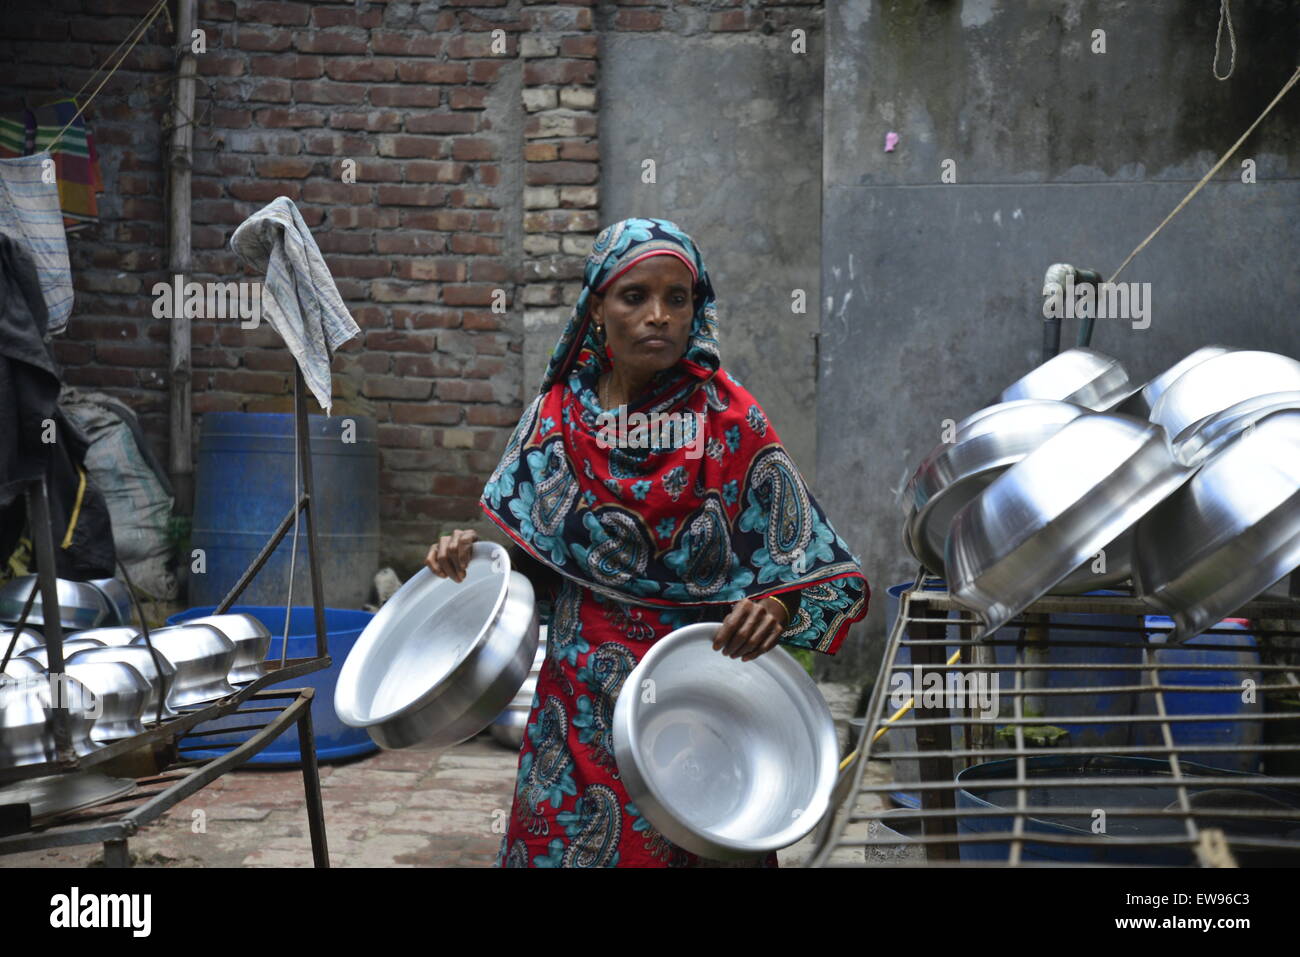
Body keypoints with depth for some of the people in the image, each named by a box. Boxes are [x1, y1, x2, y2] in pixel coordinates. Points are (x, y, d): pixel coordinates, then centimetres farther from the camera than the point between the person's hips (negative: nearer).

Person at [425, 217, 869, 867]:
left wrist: (777, 606, -26)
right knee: (561, 839, 11)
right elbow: (530, 553, 11)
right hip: (582, 705, 3)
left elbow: (814, 567, -6)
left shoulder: (731, 422, -7)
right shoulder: (558, 414, 1)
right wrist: (473, 551, -8)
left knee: (683, 845, 7)